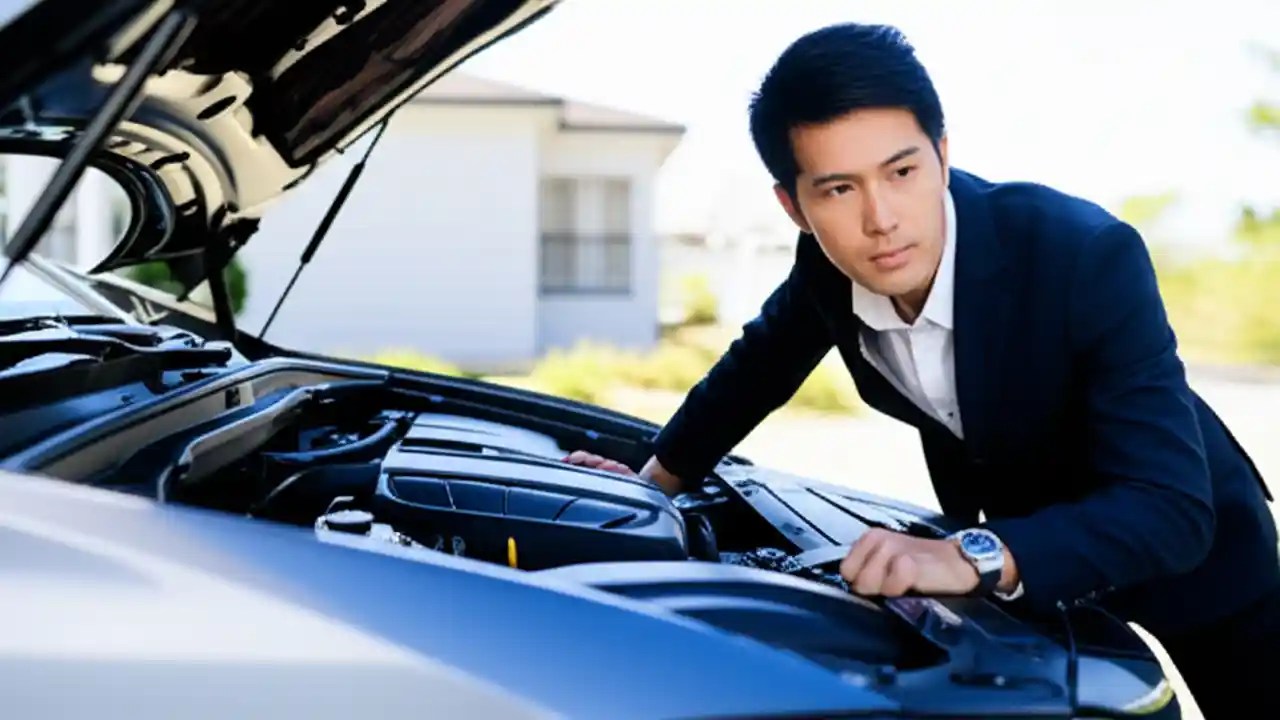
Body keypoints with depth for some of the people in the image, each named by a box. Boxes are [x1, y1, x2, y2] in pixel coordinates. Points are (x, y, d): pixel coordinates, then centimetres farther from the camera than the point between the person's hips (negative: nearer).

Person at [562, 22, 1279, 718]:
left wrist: (974, 558, -56)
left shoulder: (1088, 256, -37)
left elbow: (1172, 509, -42)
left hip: (1187, 539, -3)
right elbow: (764, 356, 2)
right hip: (997, 529, 4)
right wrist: (658, 478, 8)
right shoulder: (833, 263, -22)